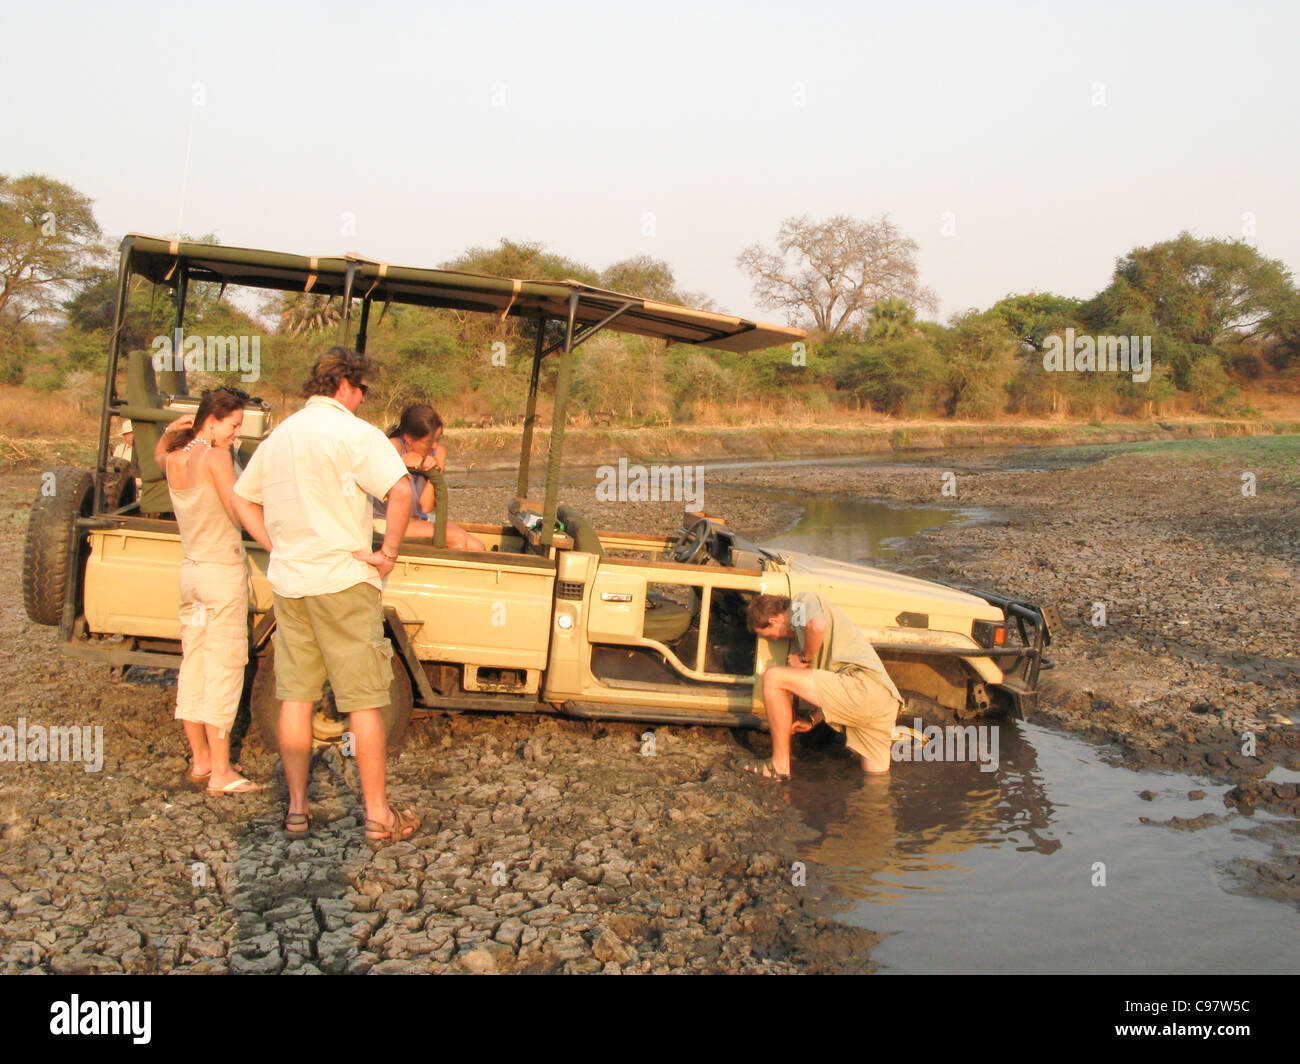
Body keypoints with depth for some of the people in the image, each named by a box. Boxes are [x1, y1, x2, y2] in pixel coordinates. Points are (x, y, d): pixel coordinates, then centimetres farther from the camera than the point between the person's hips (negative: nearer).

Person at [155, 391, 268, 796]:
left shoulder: (172, 459, 6)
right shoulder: (216, 456, -14)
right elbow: (239, 514, -16)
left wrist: (170, 431, 15)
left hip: (190, 570, 8)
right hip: (223, 571, -8)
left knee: (193, 667, 14)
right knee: (224, 669, -3)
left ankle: (199, 759, 24)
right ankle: (220, 772, 0)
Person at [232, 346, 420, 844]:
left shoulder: (279, 435, 13)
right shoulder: (353, 432, -10)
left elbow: (242, 499, 23)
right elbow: (401, 490, -24)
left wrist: (280, 546, 16)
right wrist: (388, 552, -14)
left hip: (287, 581, 7)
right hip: (343, 580, -6)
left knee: (295, 695, 14)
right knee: (364, 701, 1)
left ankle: (297, 808, 21)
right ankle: (378, 816, 8)